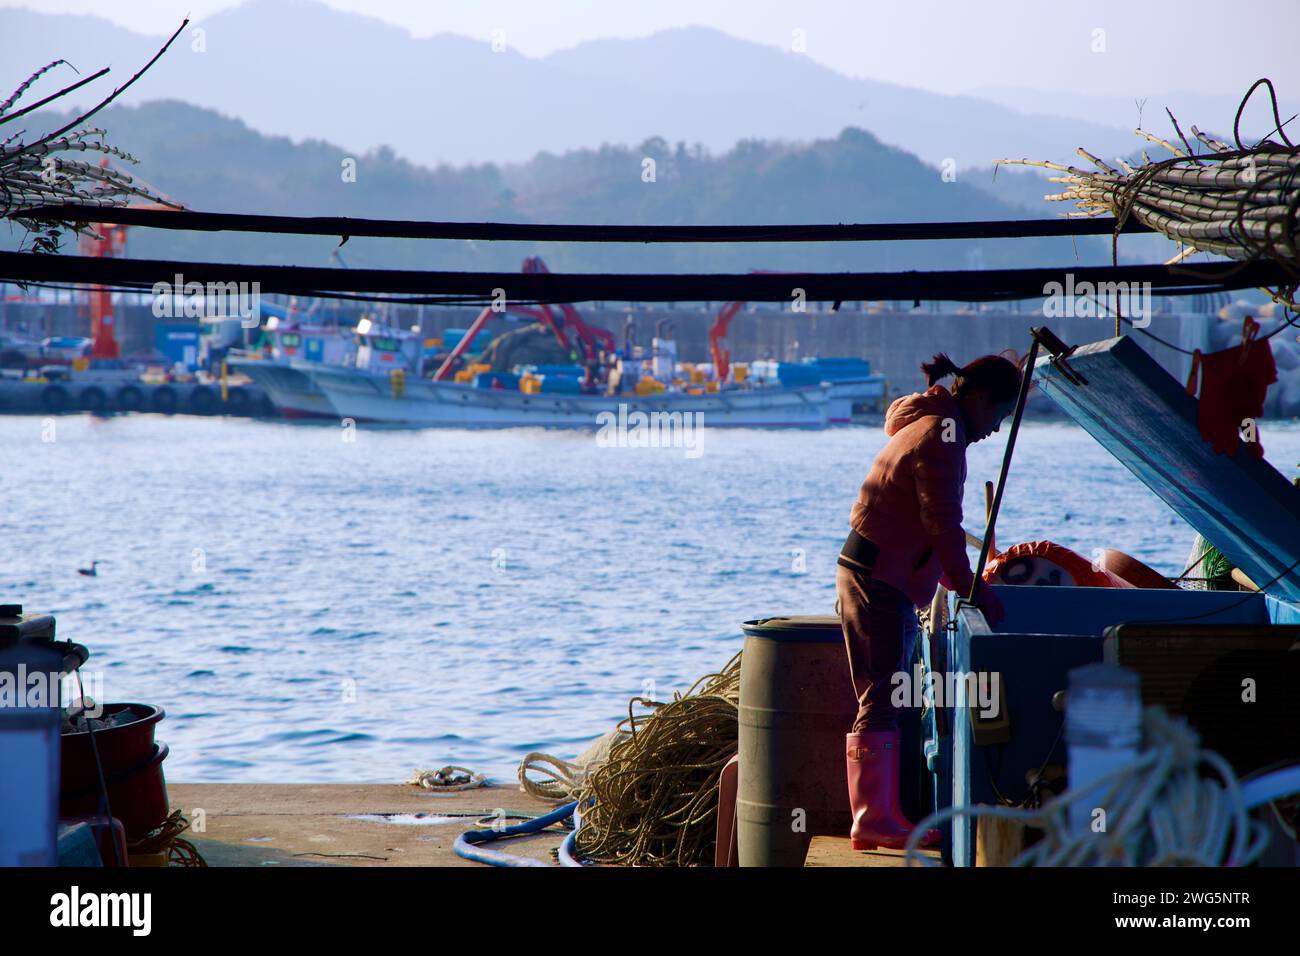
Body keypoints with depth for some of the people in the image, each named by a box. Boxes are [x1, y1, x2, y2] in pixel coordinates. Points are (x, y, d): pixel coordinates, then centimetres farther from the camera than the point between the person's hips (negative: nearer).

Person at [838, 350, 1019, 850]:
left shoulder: (927, 427, 18)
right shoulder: (940, 438, -14)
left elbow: (933, 527, 23)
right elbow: (944, 528, -18)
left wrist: (965, 584, 22)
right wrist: (973, 591, -13)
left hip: (876, 578, 11)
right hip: (878, 582, -11)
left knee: (884, 702, 12)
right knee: (881, 703, -10)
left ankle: (877, 817, 16)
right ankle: (876, 821, -9)